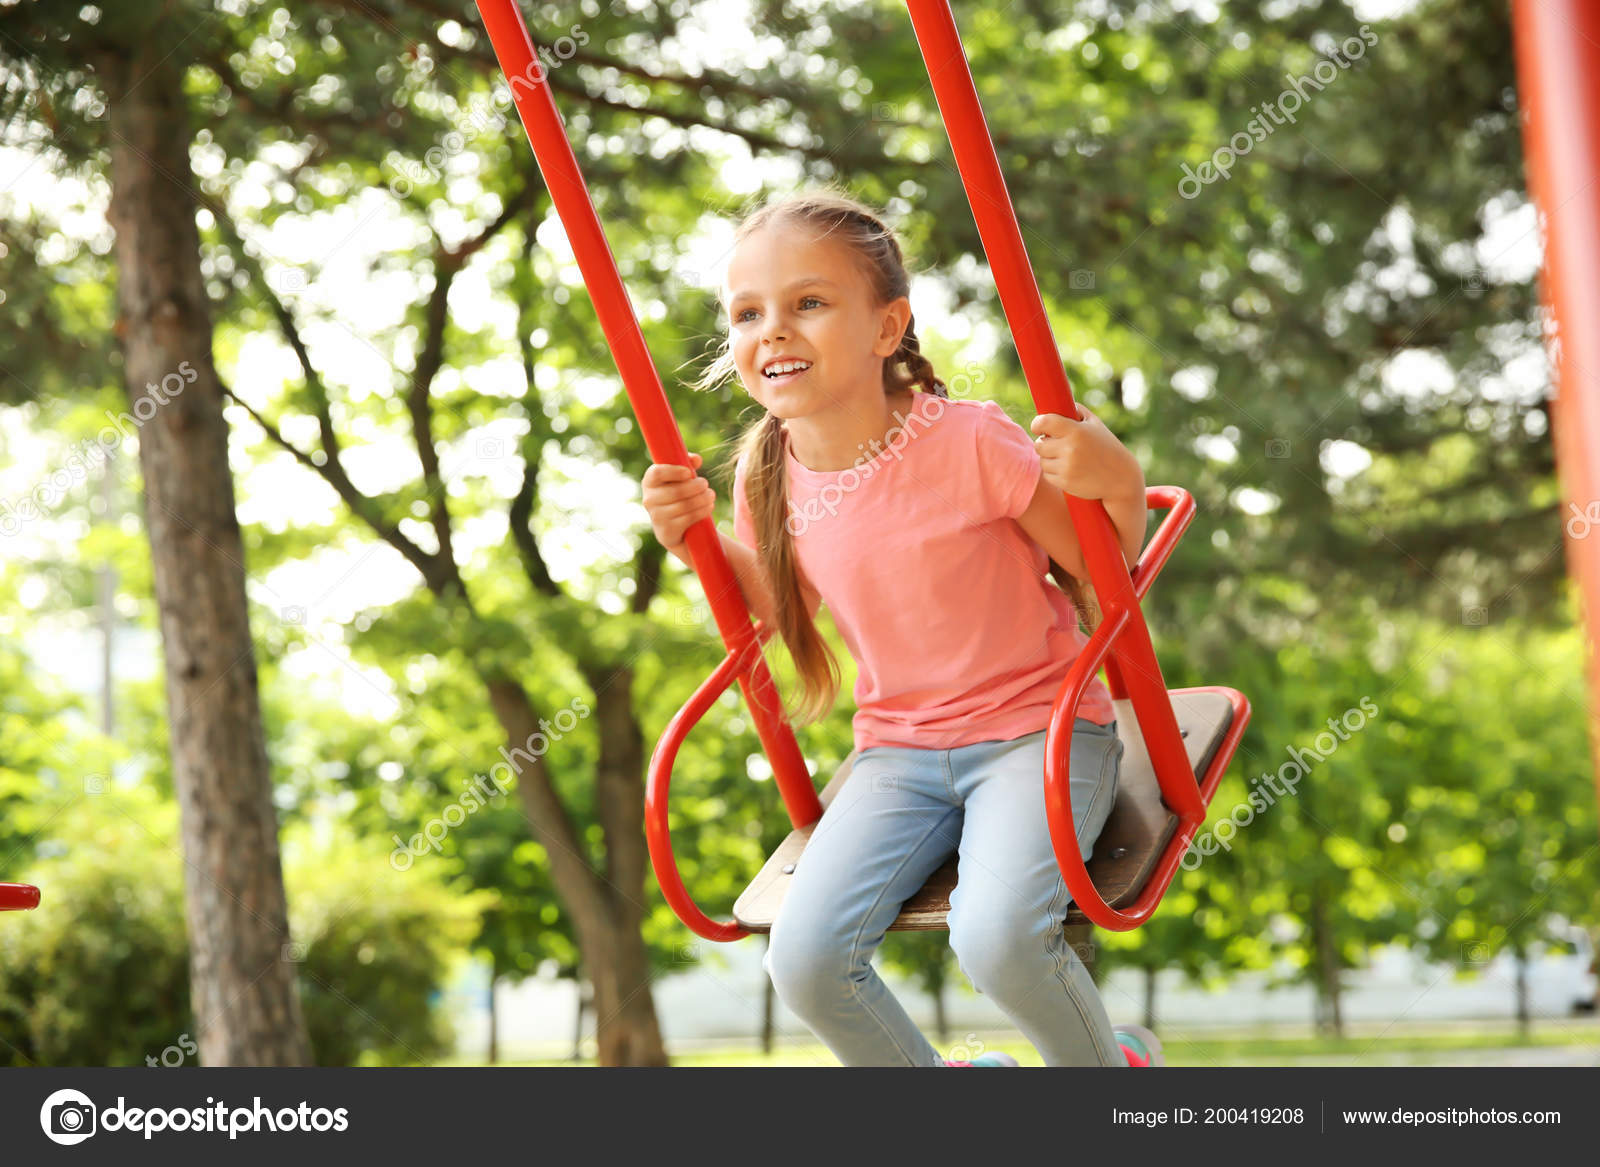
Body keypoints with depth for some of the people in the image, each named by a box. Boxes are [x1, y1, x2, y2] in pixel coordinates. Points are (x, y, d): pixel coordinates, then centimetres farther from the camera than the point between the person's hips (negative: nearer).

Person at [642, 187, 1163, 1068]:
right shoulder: (769, 477, -3)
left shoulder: (970, 442, -17)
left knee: (996, 936, -31)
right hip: (898, 752, 5)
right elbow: (776, 615, 15)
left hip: (1036, 728, -5)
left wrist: (1118, 487, -28)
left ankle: (1107, 1065, 3)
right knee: (803, 961, -16)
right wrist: (698, 536, 1)